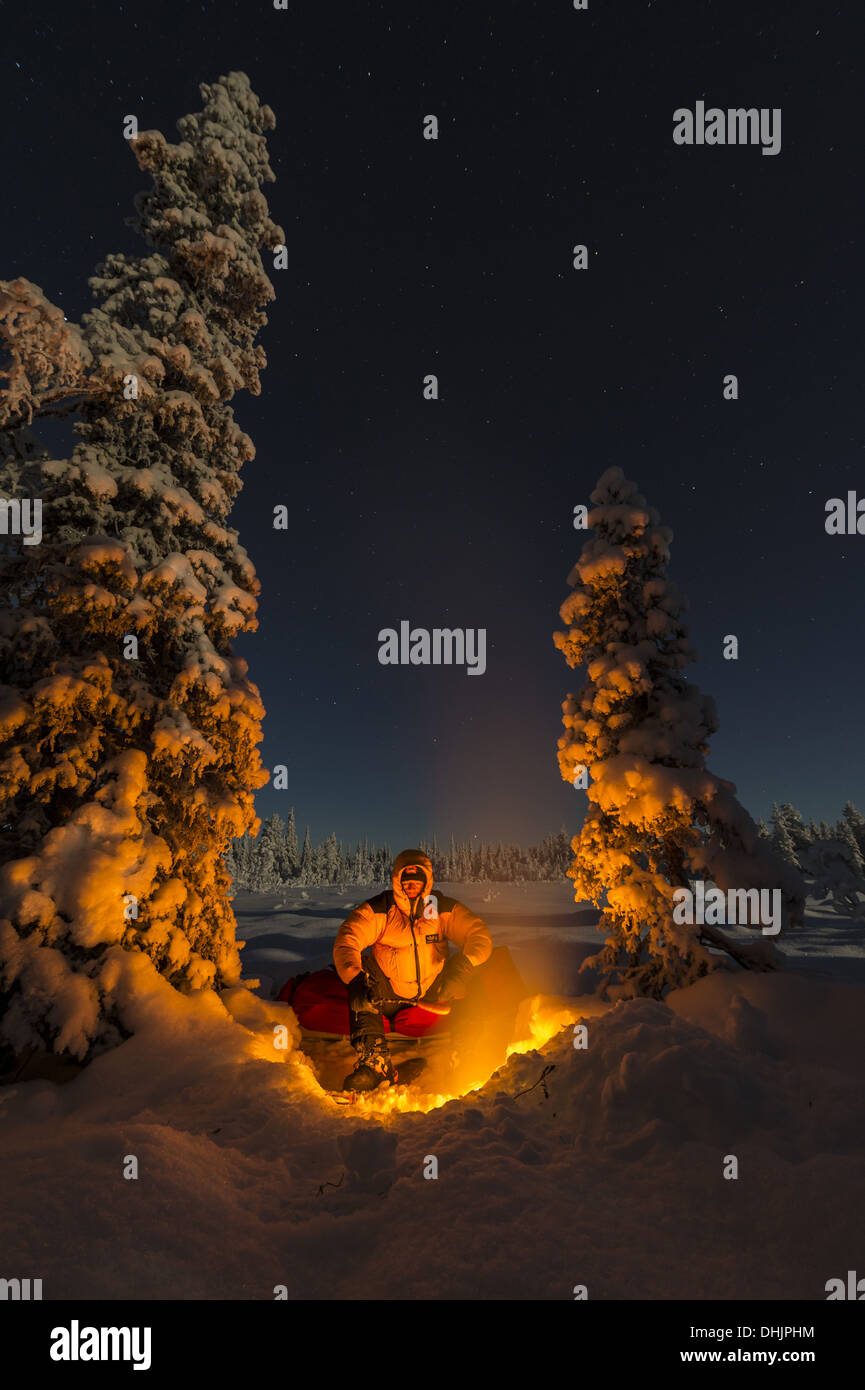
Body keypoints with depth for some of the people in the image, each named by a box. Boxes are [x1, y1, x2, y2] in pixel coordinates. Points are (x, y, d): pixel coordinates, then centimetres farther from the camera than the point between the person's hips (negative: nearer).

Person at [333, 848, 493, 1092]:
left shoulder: (445, 909, -5)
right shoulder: (377, 910, -9)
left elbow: (479, 934, -11)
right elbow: (346, 941, -19)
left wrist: (462, 966, -32)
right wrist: (355, 978, -38)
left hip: (434, 989, 1)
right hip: (389, 990, 0)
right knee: (362, 990, -28)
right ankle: (376, 1063, -25)